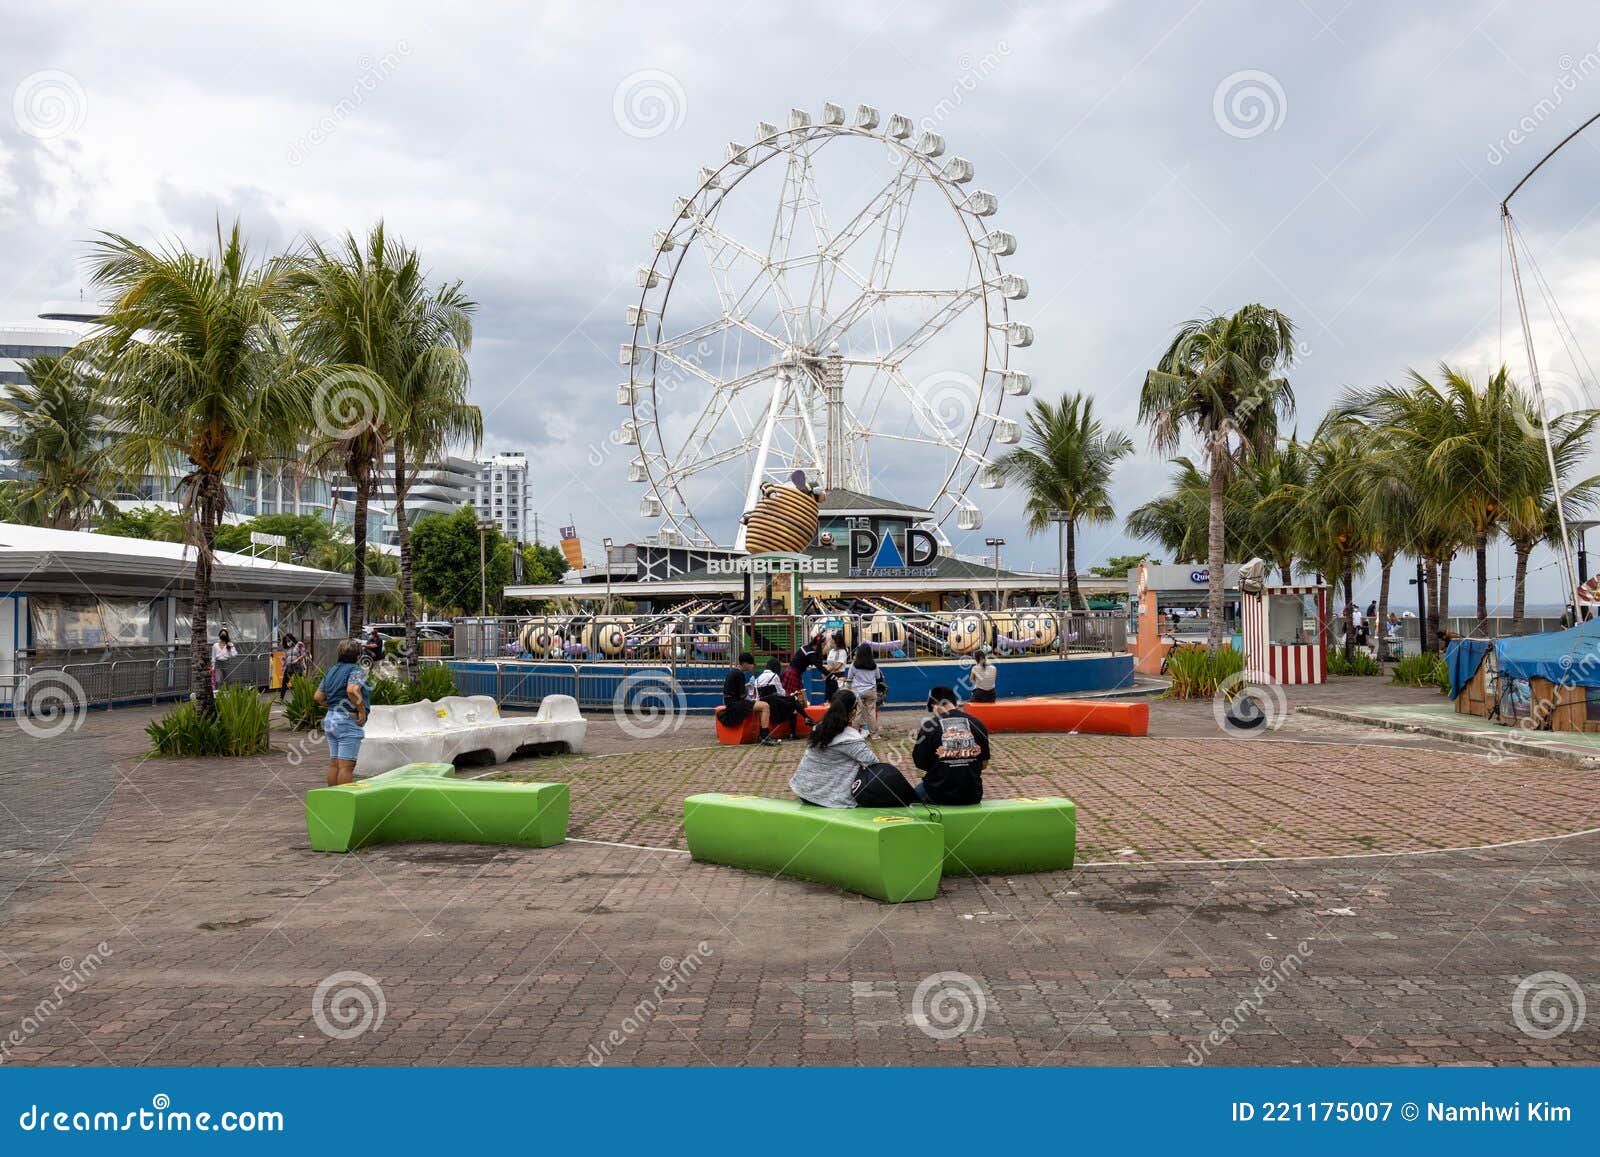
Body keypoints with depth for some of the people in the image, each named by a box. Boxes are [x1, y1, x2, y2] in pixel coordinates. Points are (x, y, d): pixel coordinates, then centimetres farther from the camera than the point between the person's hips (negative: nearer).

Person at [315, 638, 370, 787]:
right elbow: (352, 690, -30)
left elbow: (318, 697, 15)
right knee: (346, 765, -5)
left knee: (334, 763, 12)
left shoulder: (331, 670, 15)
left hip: (330, 719, 8)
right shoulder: (356, 670, -11)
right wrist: (362, 710, -21)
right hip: (348, 721, -8)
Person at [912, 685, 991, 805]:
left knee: (918, 791, 30)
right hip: (972, 796, 2)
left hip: (939, 796, -2)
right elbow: (984, 764, 6)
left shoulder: (929, 726, -11)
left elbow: (920, 764, -3)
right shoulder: (977, 724, -1)